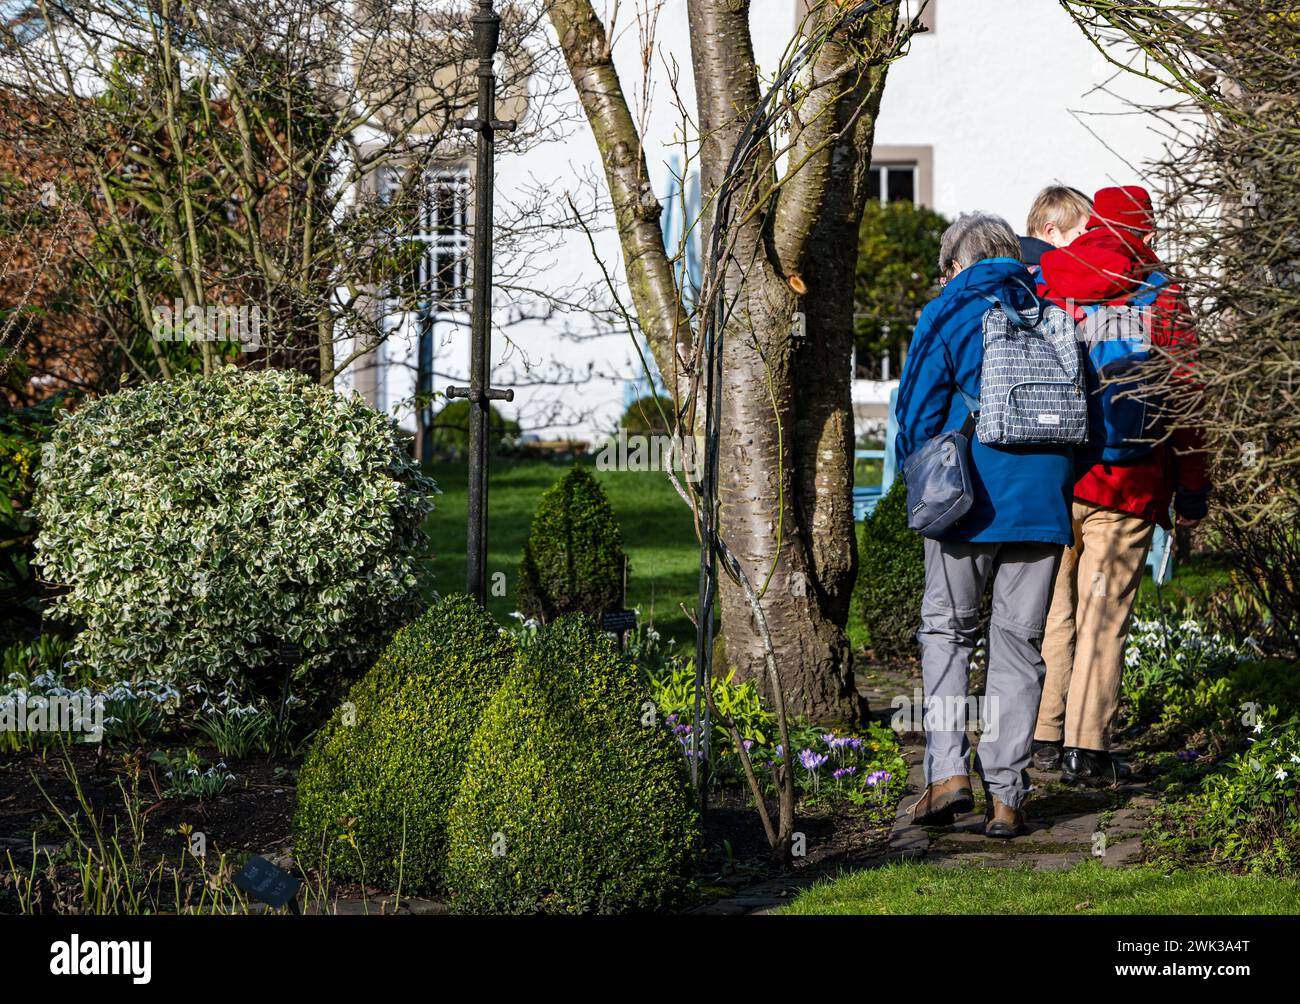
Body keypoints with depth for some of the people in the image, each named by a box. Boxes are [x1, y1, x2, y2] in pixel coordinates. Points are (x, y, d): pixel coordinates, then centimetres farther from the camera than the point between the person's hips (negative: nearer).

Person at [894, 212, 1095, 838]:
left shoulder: (947, 313, 0)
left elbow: (918, 412, -4)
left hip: (969, 501, -3)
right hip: (1043, 502, 3)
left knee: (946, 629, 11)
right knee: (1019, 642, 7)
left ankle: (947, 769, -5)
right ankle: (1005, 796, 4)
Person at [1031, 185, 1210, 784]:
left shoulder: (1037, 291, 6)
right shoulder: (1161, 299, -3)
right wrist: (1191, 492, 2)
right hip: (1124, 486, -3)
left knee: (1051, 609, 12)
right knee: (1104, 615, 0)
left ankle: (1045, 736, 14)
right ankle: (1087, 749, -2)